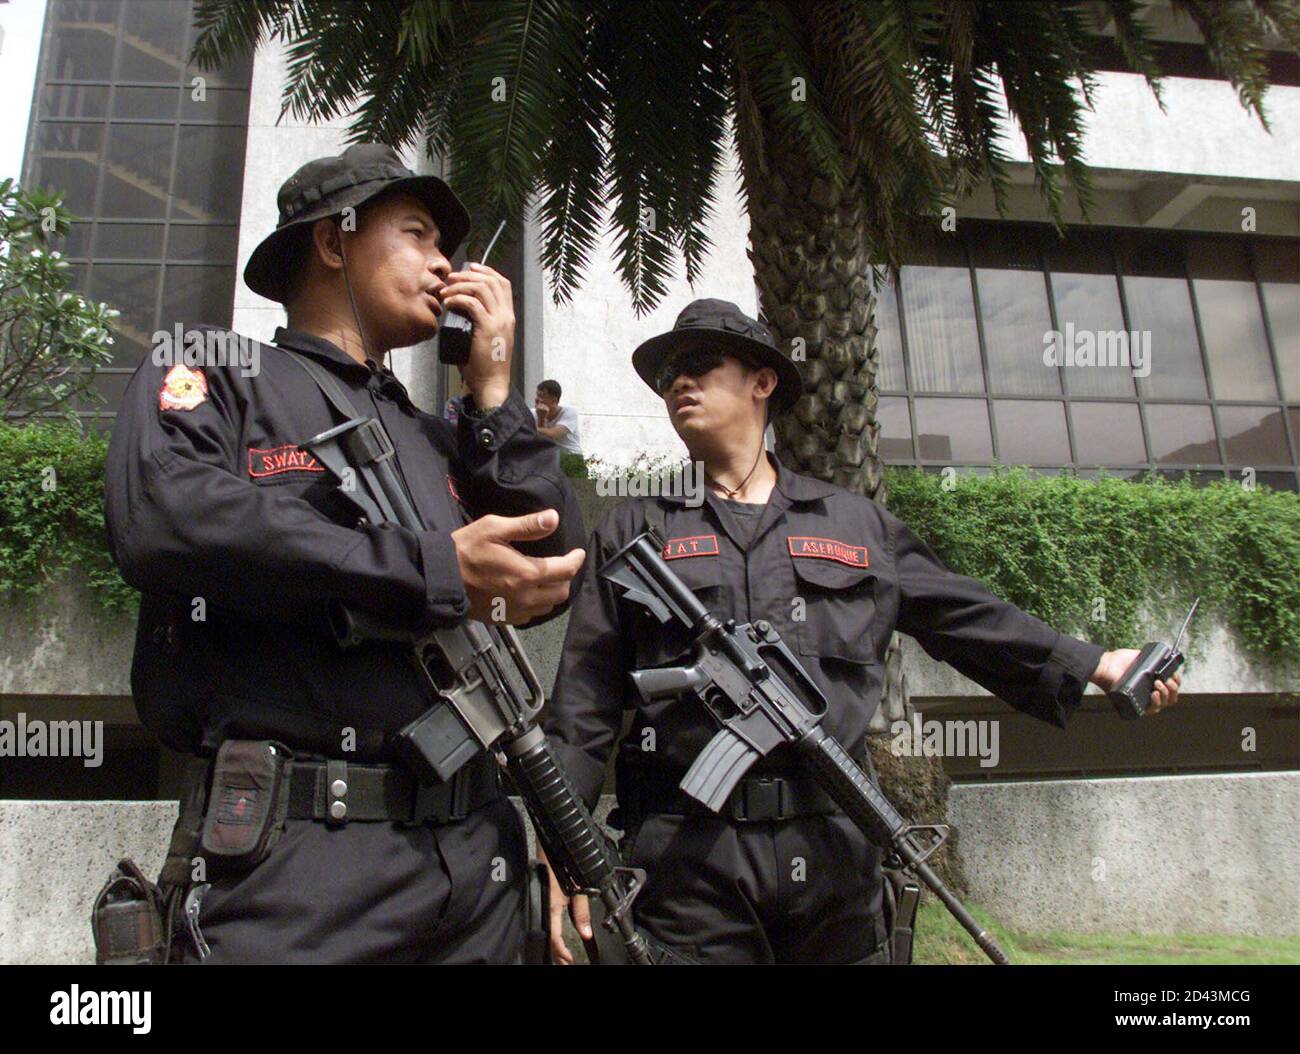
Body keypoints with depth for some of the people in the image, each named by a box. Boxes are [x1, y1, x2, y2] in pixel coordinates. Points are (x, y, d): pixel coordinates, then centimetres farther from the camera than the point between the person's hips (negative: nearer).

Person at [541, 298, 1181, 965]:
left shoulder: (857, 523, 14)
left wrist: (1092, 665, 16)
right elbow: (583, 701, 3)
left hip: (835, 845, 2)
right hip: (688, 856, -1)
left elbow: (967, 618, 20)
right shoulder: (632, 531, 8)